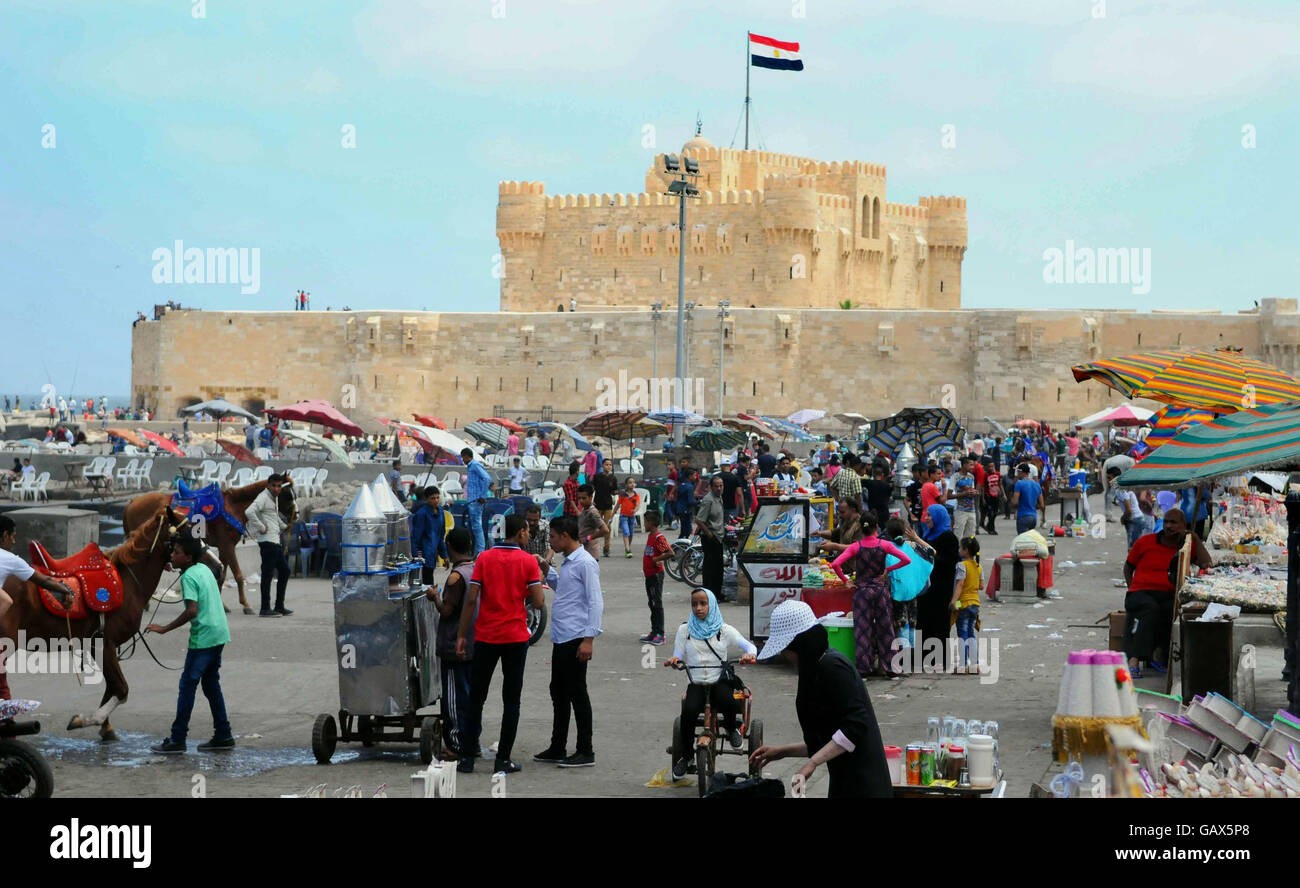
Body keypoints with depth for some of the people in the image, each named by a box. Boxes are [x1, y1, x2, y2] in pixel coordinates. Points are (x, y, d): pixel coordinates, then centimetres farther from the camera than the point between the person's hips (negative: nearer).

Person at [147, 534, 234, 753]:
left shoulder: (188, 577, -13)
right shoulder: (204, 569, 12)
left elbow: (192, 611, -24)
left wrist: (165, 629, -20)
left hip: (203, 637, -9)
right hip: (220, 634, 9)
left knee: (188, 685, -3)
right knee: (211, 684, 16)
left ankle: (177, 739, -1)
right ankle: (223, 736, 17)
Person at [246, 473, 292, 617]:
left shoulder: (275, 498, 18)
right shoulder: (263, 497, -10)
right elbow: (249, 512, -27)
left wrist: (283, 526, 26)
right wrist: (262, 528, -21)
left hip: (276, 541, 10)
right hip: (267, 541, -10)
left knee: (284, 571, 12)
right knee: (268, 573, -8)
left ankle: (279, 606, 18)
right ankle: (265, 609, -6)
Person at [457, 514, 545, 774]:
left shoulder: (484, 558, 0)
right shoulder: (528, 561, -5)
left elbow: (471, 599, -5)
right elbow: (538, 602, -9)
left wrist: (461, 635, 1)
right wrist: (539, 580, 11)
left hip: (485, 637, 2)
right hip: (516, 637, -2)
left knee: (476, 698, 10)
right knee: (511, 700, 5)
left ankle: (468, 757, 9)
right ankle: (503, 760, 4)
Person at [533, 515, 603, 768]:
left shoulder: (585, 563, -13)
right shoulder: (567, 563, 15)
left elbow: (596, 602, -17)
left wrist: (589, 639, -21)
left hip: (575, 639, -10)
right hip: (560, 638, 10)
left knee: (577, 693, -4)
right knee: (558, 693, 14)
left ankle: (586, 752, 3)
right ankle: (557, 749, 22)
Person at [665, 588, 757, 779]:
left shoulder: (724, 630, 5)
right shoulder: (685, 630, 8)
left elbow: (749, 646, 2)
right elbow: (678, 657, 7)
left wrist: (750, 655, -22)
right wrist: (674, 661, -18)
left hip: (719, 682, -1)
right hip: (696, 683, 1)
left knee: (728, 701, -36)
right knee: (688, 712, -30)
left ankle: (731, 728, 0)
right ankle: (685, 755, -8)